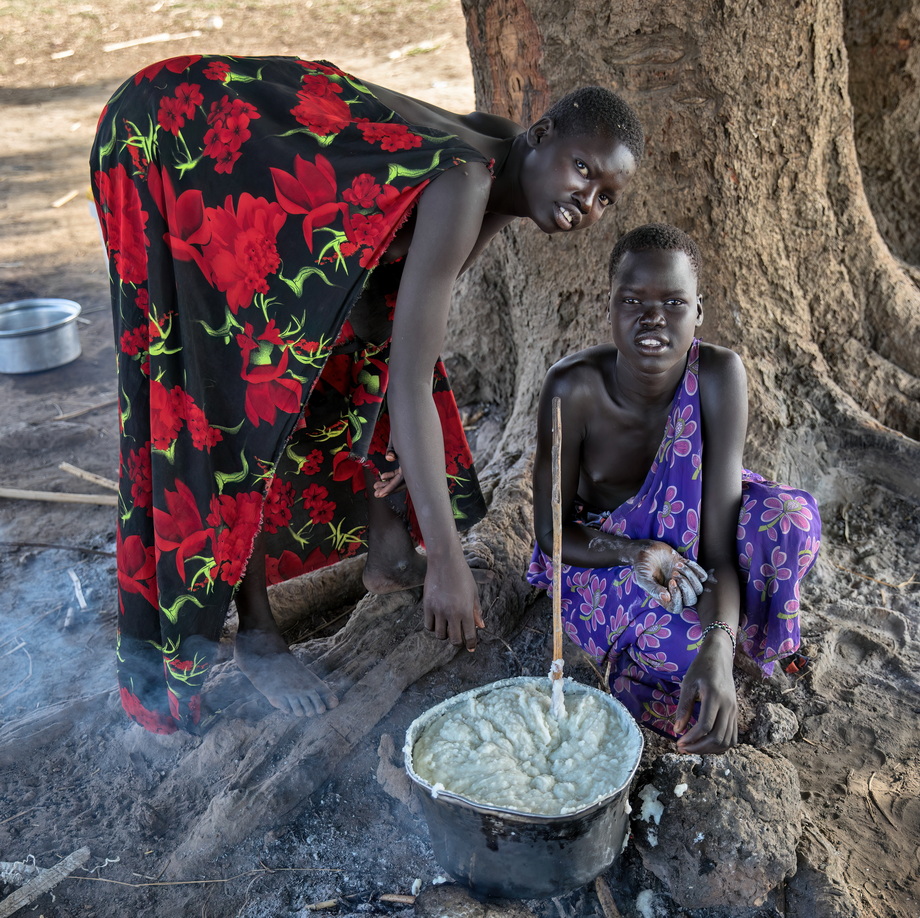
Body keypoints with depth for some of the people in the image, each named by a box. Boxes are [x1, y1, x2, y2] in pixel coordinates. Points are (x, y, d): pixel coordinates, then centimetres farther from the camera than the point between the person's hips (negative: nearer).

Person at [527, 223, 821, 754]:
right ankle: (638, 669, 3)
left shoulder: (719, 374, -25)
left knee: (790, 517, -29)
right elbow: (551, 533, -16)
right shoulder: (574, 386, -27)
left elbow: (720, 533, -30)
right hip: (600, 551, -2)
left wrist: (718, 649, -47)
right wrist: (636, 552, -36)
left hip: (684, 535, 2)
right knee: (673, 639, -34)